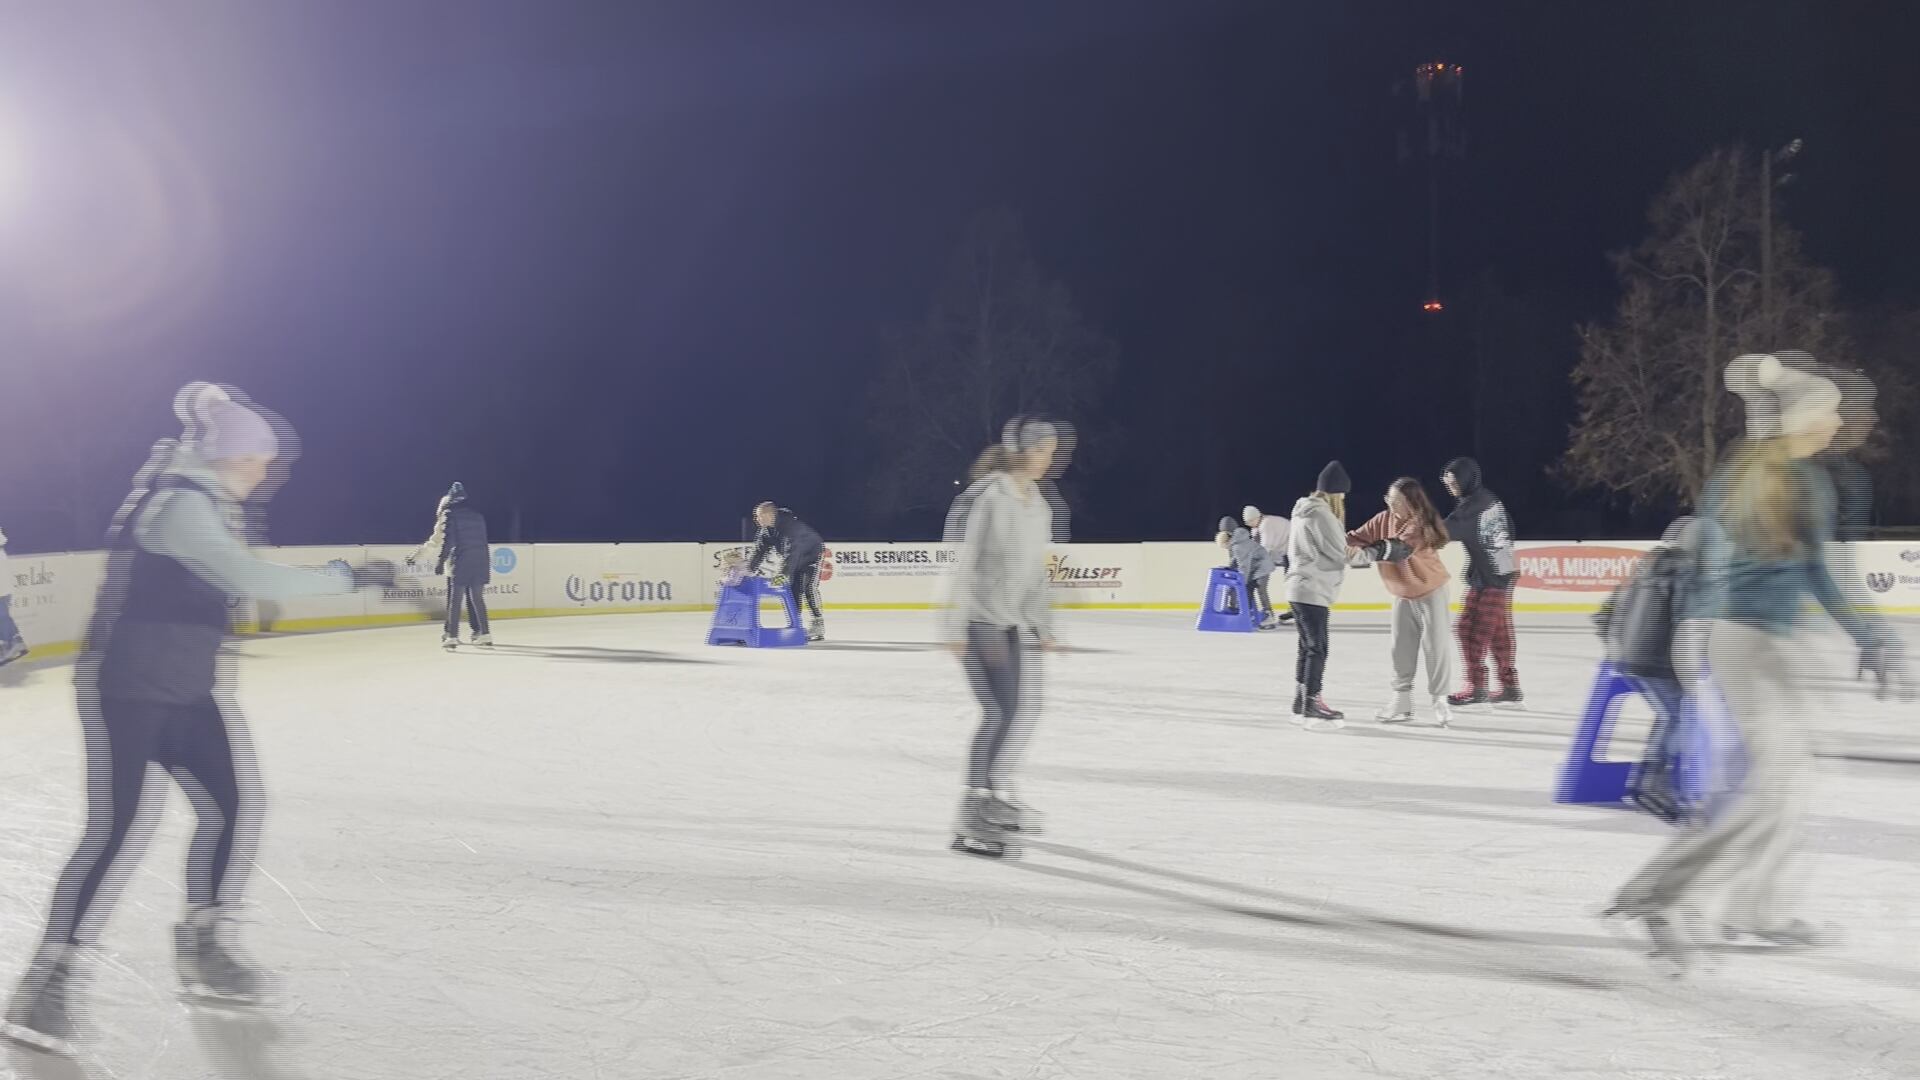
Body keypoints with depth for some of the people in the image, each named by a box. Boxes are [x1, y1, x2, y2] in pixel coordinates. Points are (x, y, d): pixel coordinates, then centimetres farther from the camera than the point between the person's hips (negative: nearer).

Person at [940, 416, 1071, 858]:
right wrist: (955, 625, -19)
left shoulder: (1039, 504, 10)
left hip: (1018, 622, 9)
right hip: (979, 618, -9)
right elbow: (963, 560, -17)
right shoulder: (988, 496, -15)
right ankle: (970, 821, -5)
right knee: (1001, 713, -12)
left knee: (1026, 710, 13)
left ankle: (997, 793, 33)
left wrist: (1044, 623, 16)